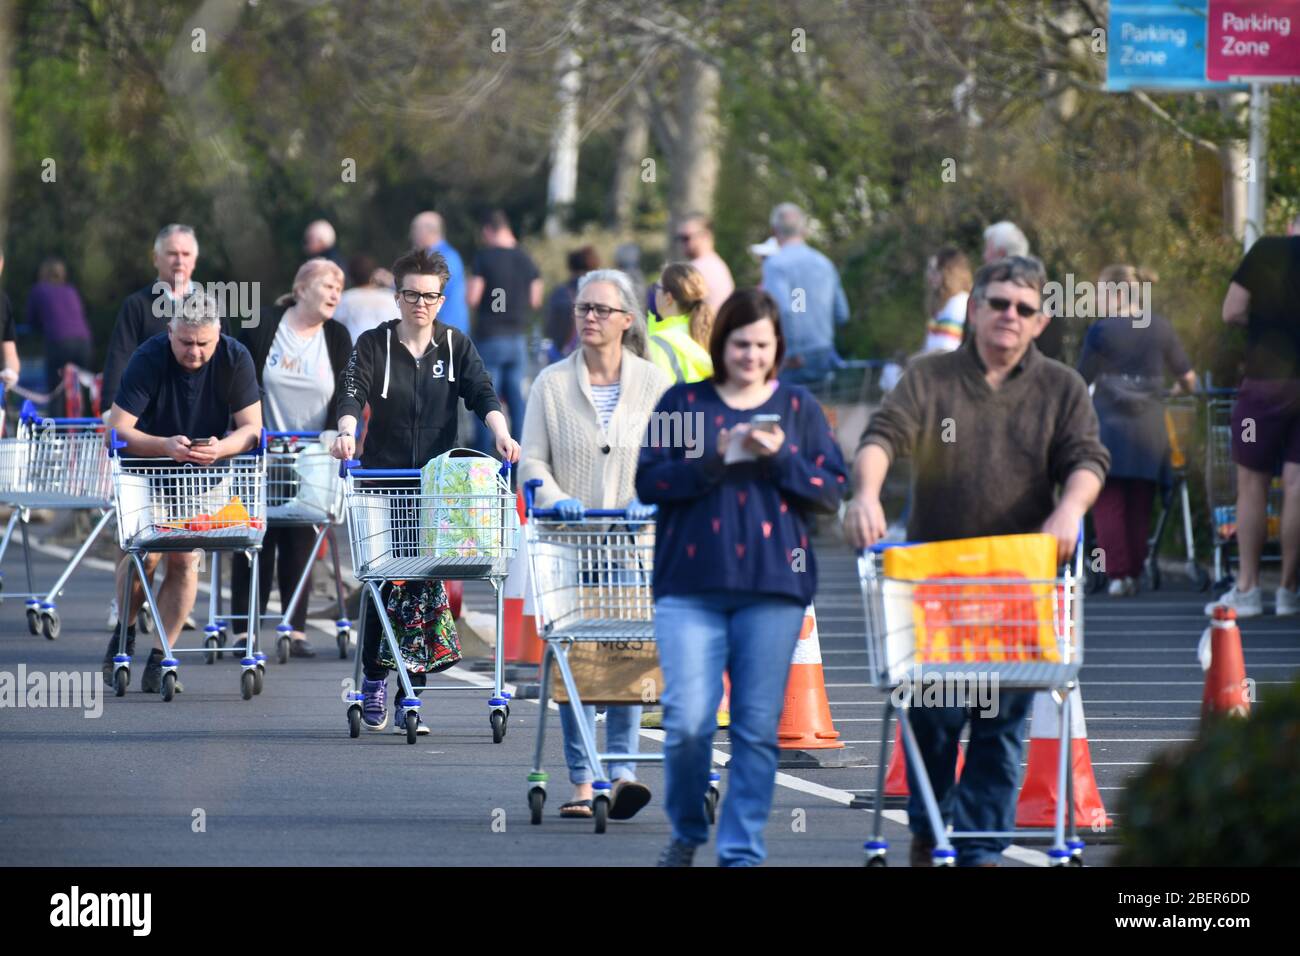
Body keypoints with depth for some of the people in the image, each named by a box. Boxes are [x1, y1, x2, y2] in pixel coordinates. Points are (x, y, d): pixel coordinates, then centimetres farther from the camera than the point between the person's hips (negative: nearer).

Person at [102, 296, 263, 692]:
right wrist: (166, 446, -45)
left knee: (184, 557, -9)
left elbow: (251, 429, -16)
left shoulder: (235, 359, -17)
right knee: (146, 552, -12)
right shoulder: (148, 359, -24)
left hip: (203, 473, 1)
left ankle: (159, 660, -2)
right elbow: (118, 430, -27)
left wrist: (220, 448, -38)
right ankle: (124, 633, 16)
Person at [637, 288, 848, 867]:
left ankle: (742, 852, 5)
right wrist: (719, 459, -13)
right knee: (687, 722, -8)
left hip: (773, 586, 1)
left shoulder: (798, 408, 10)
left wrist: (780, 456, -10)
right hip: (691, 585, -1)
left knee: (758, 727, -2)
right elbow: (649, 482, -1)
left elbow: (831, 493, 5)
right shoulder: (683, 402, 8)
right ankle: (686, 833, 15)